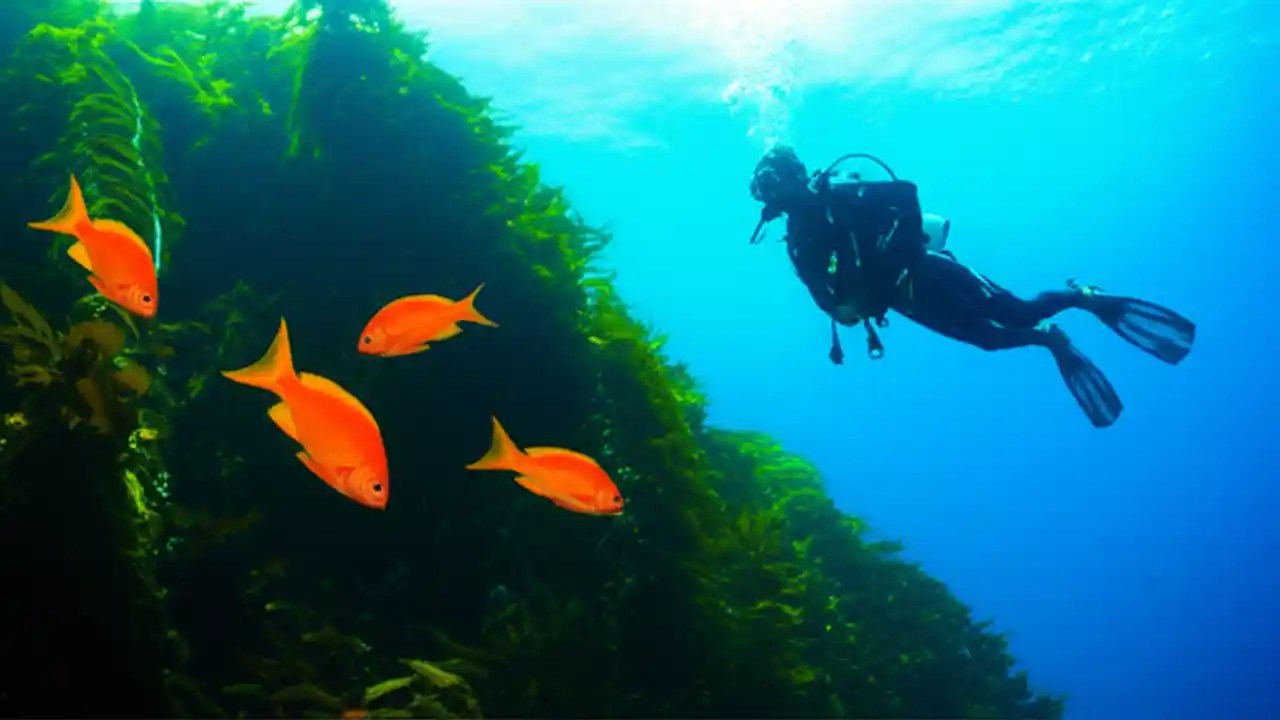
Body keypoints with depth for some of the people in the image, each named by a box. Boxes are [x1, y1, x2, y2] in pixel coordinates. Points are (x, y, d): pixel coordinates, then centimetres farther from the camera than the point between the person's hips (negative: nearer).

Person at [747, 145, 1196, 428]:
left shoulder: (841, 196, -11)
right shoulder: (800, 242, 6)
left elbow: (905, 191, -17)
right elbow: (823, 288, 7)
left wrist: (903, 245, -26)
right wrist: (838, 309, -16)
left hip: (921, 270, -5)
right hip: (901, 299, 5)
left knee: (1020, 313, -8)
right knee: (987, 338, 5)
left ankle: (1088, 299, 13)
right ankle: (1051, 341, 28)